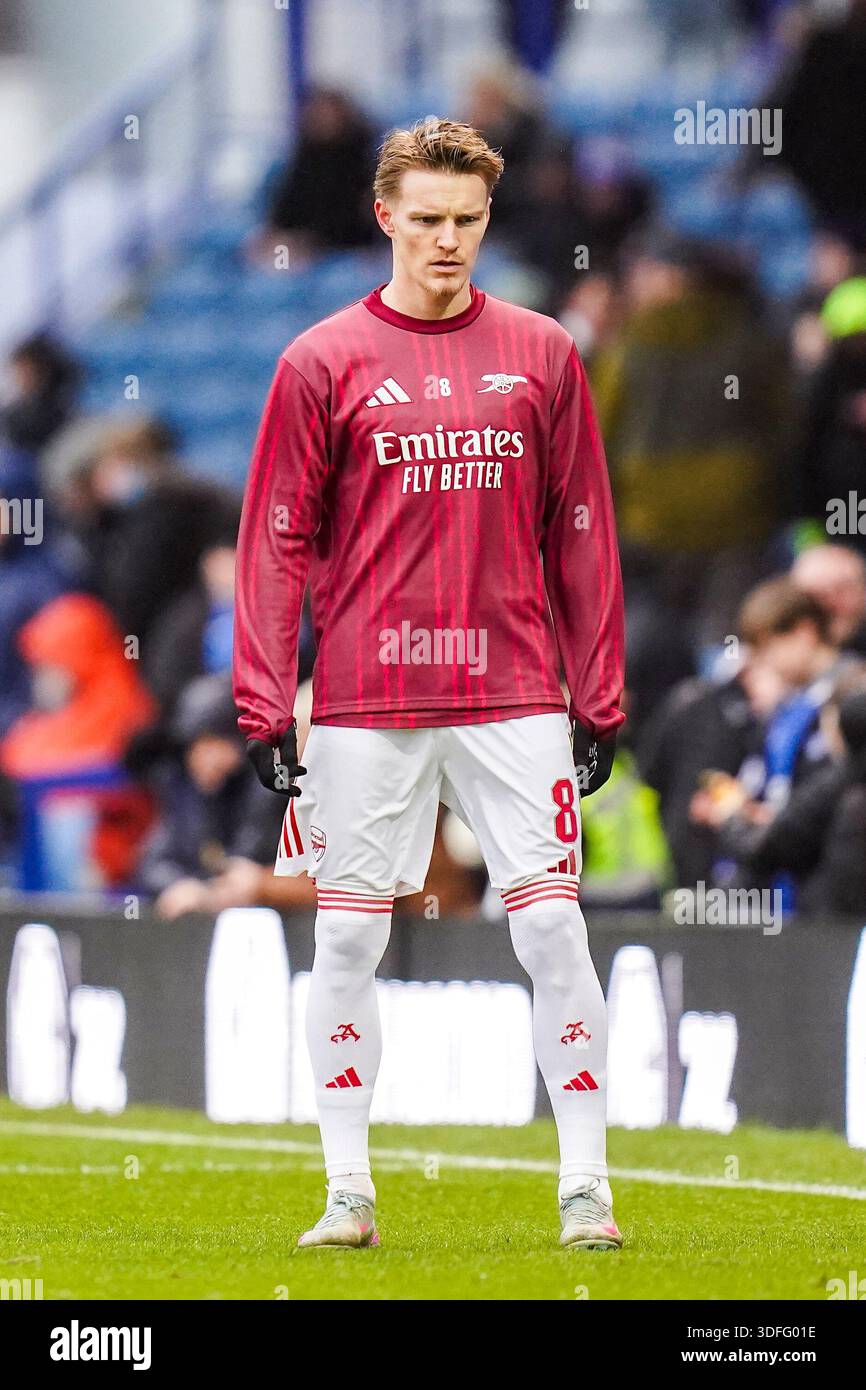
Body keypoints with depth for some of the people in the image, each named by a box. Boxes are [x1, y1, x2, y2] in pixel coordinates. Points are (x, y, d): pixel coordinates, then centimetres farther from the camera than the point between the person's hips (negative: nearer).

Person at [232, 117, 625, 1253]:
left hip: (514, 694, 1)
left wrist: (598, 698, 6)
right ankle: (349, 1193, 10)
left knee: (553, 930, -3)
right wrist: (265, 708, -3)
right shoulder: (322, 363, 2)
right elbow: (278, 541, 3)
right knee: (348, 938, 2)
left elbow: (582, 534, 10)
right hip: (365, 698, 0)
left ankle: (587, 1189, 2)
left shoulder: (540, 355, 7)